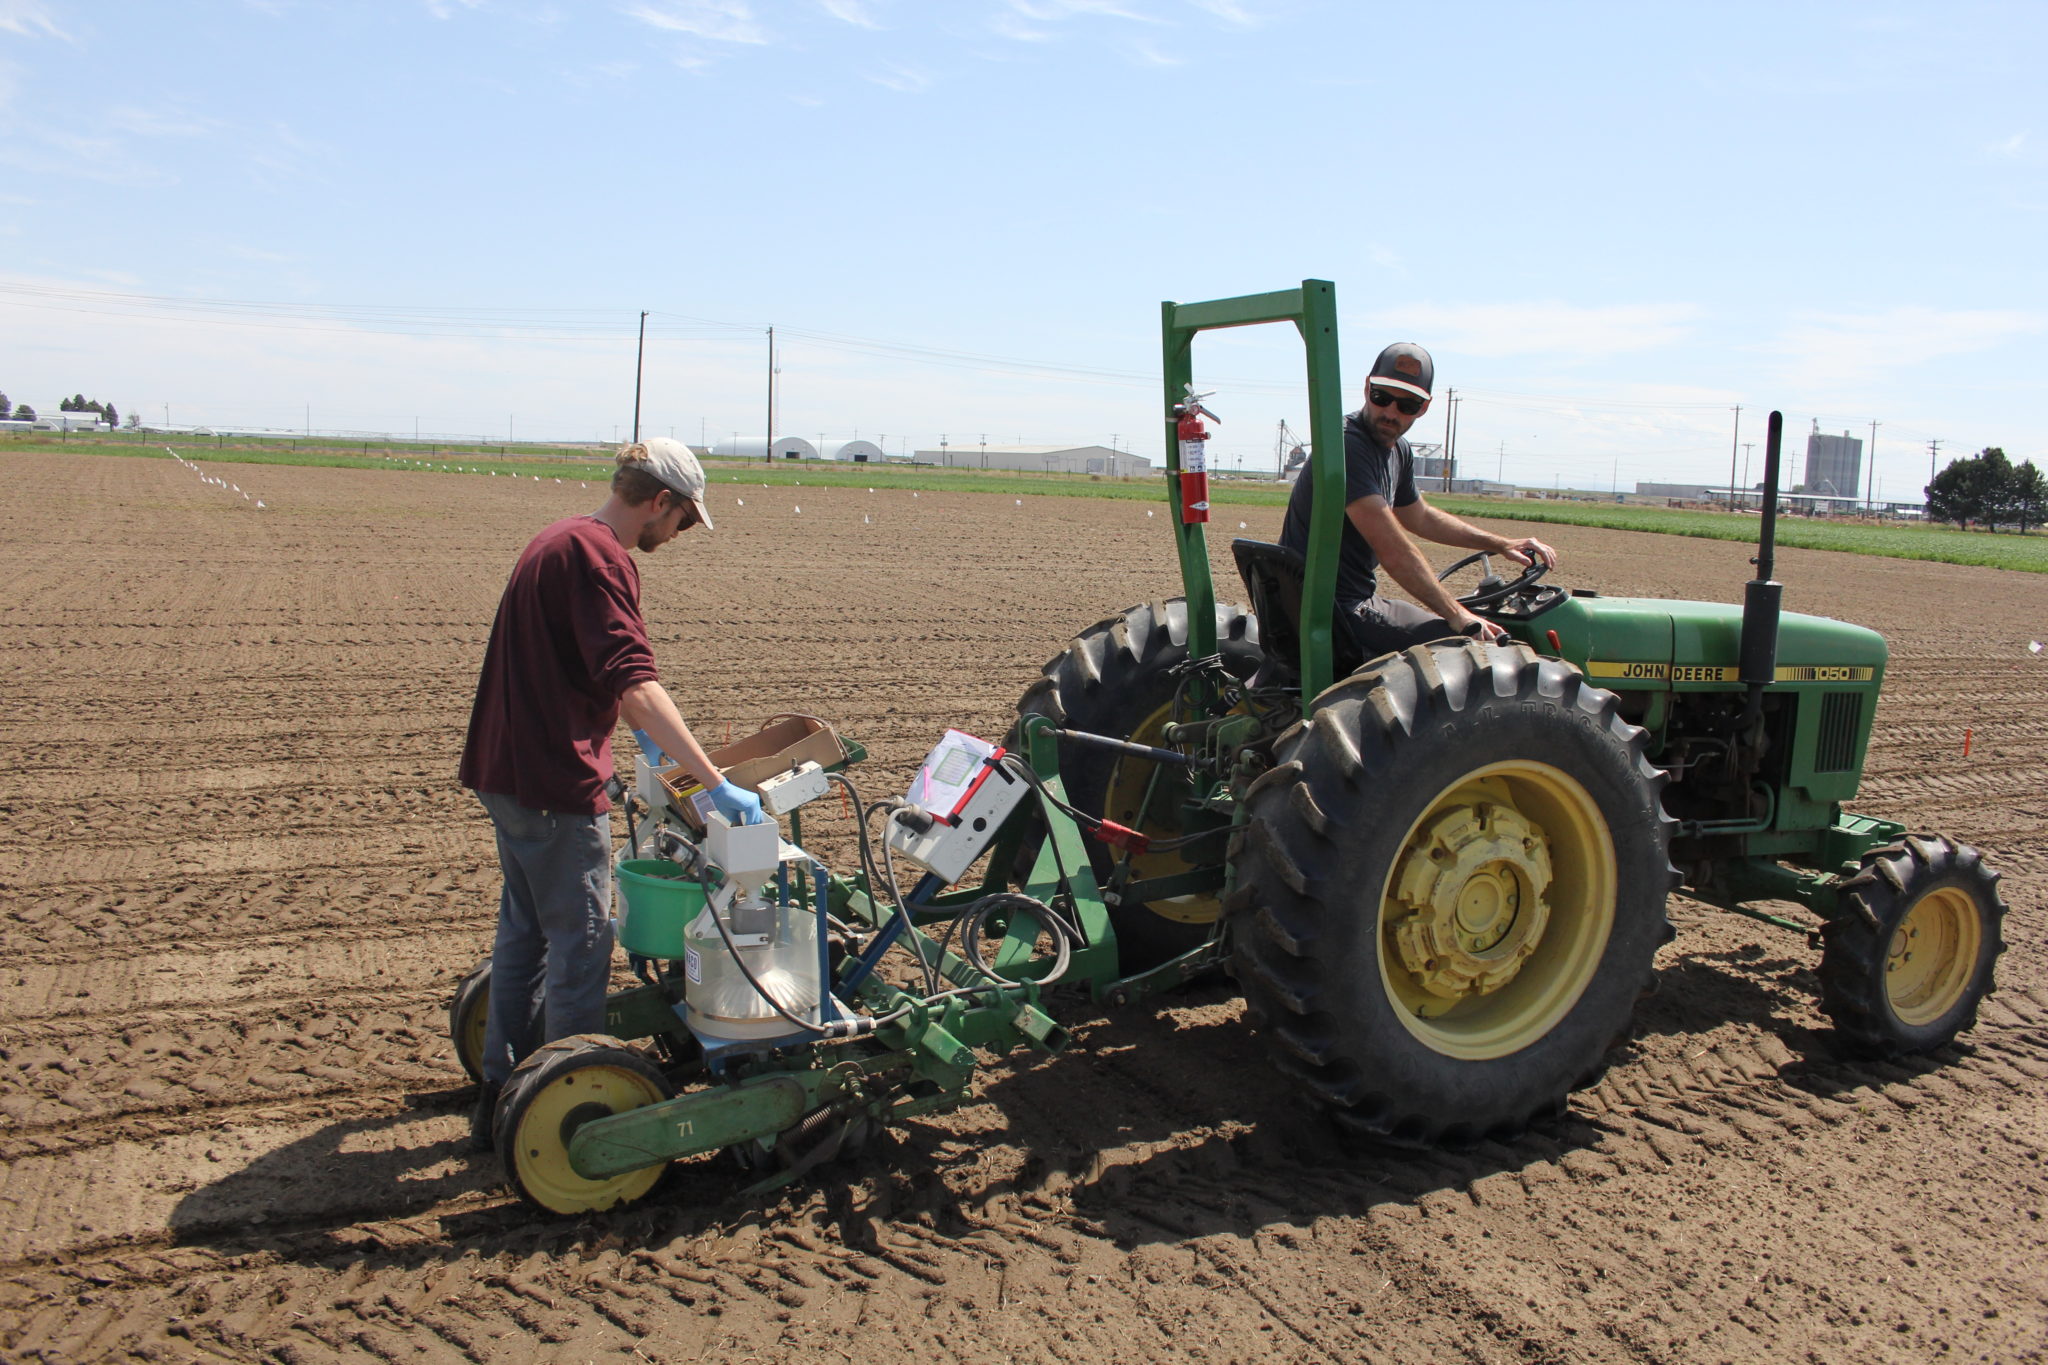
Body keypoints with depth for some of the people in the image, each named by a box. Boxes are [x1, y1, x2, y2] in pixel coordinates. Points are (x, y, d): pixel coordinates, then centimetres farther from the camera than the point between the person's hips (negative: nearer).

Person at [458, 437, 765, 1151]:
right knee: (580, 945, 1)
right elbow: (633, 681, -29)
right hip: (556, 783, -10)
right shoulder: (598, 556, -18)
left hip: (507, 771, 10)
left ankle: (501, 1097, 29)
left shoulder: (557, 540, 15)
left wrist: (651, 743, 34)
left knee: (525, 932, 18)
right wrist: (714, 782, -30)